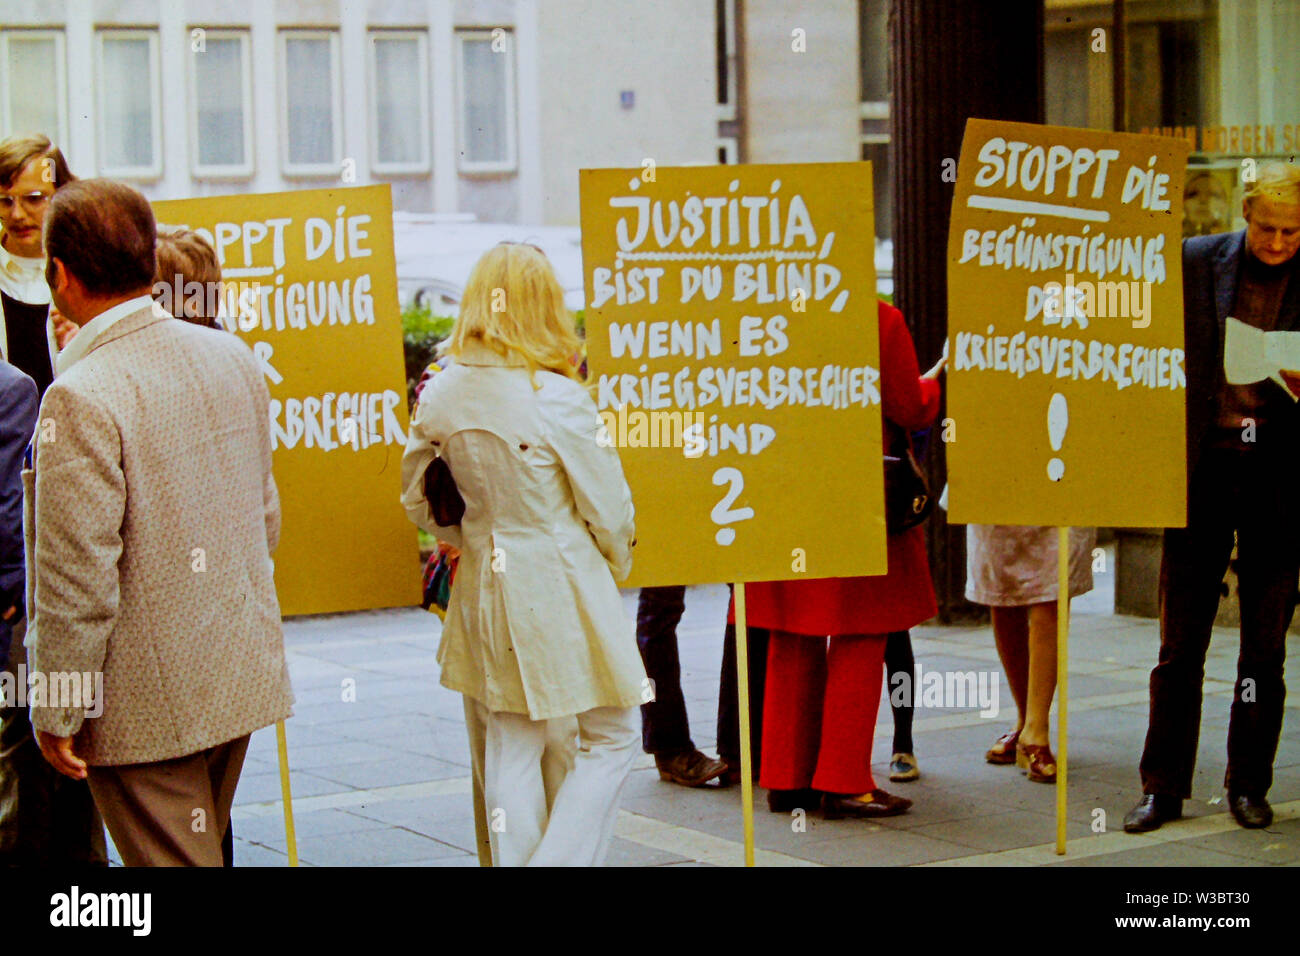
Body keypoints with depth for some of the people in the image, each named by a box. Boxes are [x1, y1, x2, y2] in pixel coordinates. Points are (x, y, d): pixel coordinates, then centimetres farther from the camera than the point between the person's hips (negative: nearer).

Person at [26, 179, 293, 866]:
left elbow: (77, 578, -21)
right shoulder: (234, 358, 3)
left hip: (145, 703, -7)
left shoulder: (80, 399, -21)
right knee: (202, 848, 21)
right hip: (242, 678, 8)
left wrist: (56, 713, -11)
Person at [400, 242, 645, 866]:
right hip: (562, 582, -5)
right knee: (611, 738, 7)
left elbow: (418, 500, 10)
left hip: (483, 583, 5)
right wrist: (616, 566, 9)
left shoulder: (438, 397, -2)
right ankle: (558, 862, -2)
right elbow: (607, 507, -10)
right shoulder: (556, 398, -17)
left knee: (510, 750, 12)